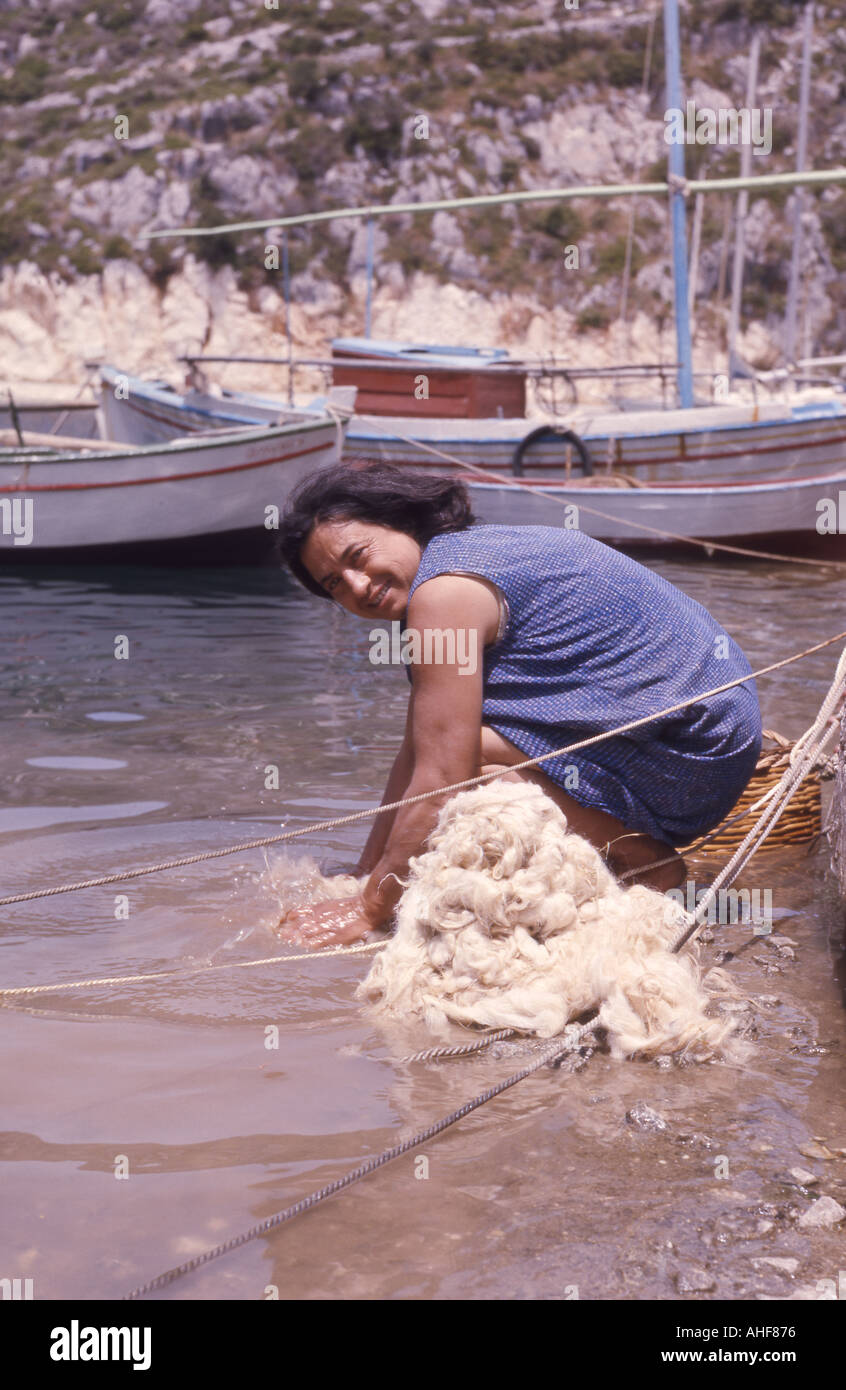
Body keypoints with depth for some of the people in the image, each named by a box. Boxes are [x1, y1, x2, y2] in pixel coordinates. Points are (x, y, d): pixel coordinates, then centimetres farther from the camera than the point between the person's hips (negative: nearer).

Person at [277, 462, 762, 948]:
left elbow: (439, 783, -19)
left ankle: (644, 861, -7)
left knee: (465, 763, -22)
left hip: (688, 749, -11)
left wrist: (368, 911, -11)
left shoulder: (446, 589, -17)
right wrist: (366, 874, 16)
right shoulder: (470, 553, 13)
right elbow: (414, 753, 16)